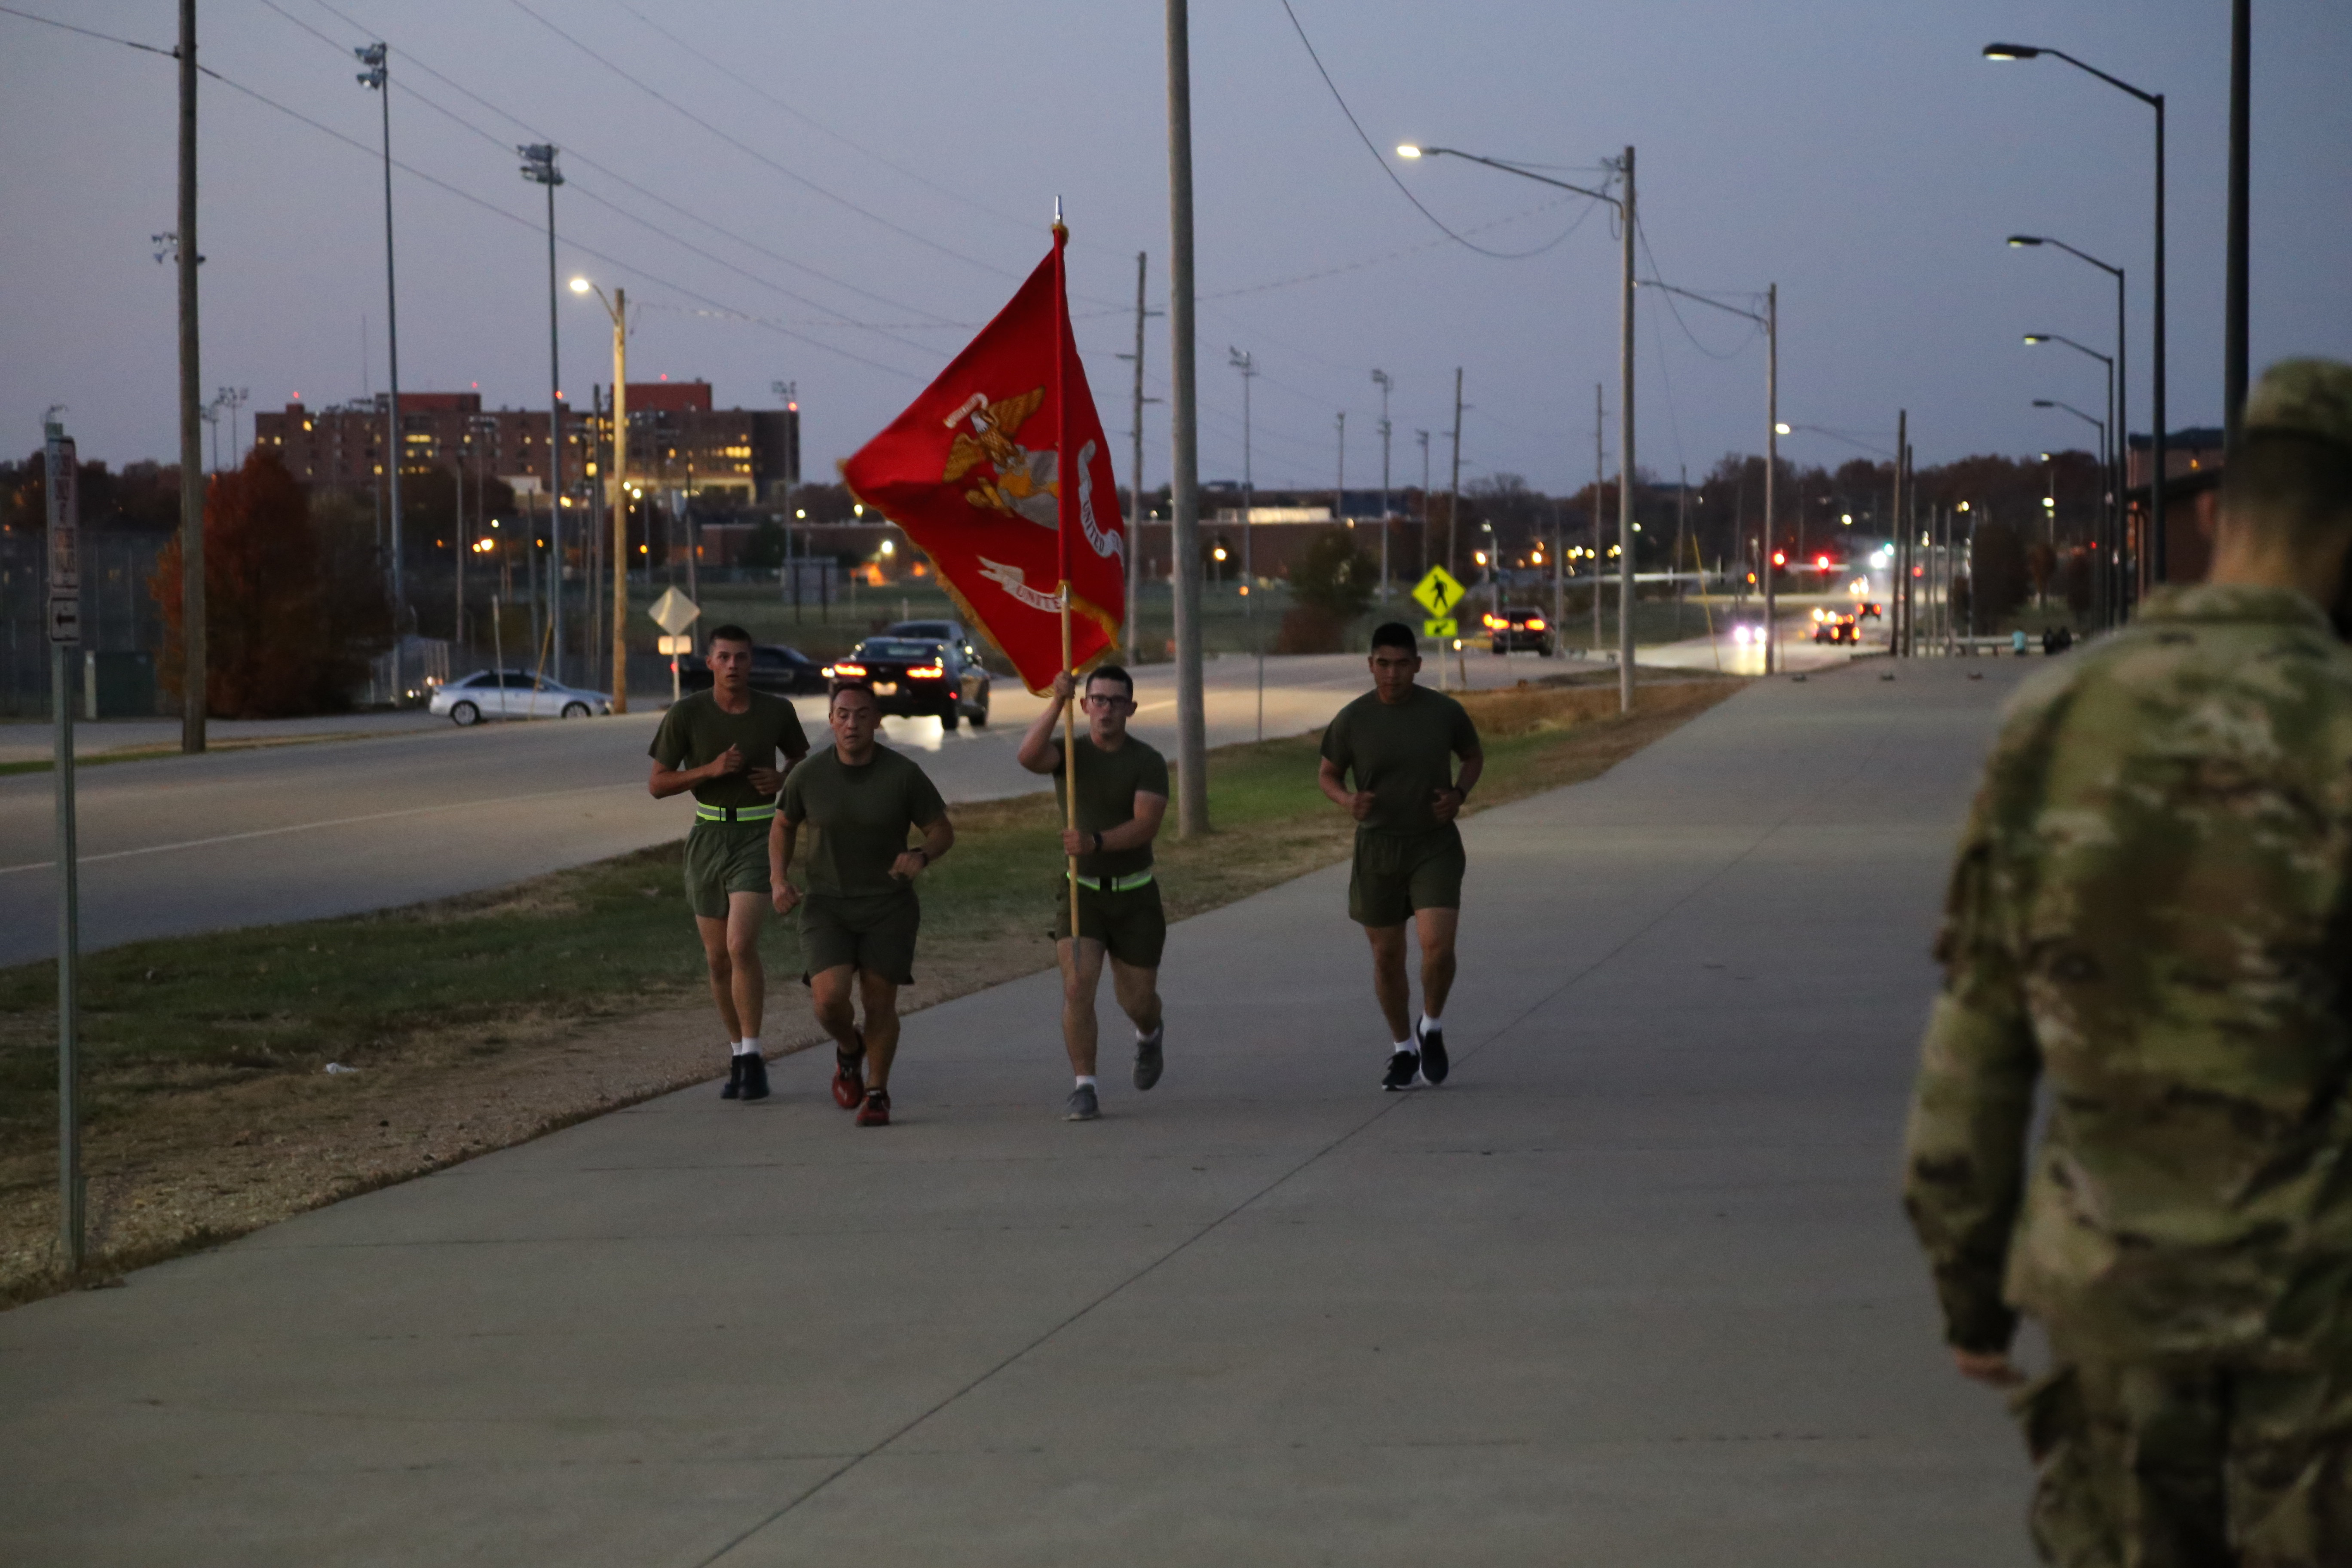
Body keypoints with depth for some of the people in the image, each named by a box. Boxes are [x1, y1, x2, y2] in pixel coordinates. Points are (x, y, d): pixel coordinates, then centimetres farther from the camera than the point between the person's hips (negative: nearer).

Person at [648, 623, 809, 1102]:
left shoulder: (777, 711, -6)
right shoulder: (685, 714, -9)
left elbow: (802, 758, 15)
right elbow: (658, 785, -5)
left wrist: (784, 779, -9)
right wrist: (711, 770, -21)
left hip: (758, 839, -2)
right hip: (708, 841, 2)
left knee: (741, 945, -20)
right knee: (717, 958, 9)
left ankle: (751, 1059, -13)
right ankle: (739, 1052, 28)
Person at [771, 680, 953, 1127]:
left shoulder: (904, 774, -11)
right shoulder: (809, 776, -7)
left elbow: (943, 830, -1)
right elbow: (783, 825, 11)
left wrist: (921, 856, -23)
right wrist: (778, 879, -4)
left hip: (888, 907, 0)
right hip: (827, 906, 0)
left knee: (880, 1003, 0)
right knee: (830, 999, -15)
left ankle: (876, 1094, 21)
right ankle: (849, 1048, 20)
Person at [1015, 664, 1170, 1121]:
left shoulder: (1150, 763, -11)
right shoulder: (1068, 752, -7)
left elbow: (1146, 827, -25)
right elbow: (1027, 757, -31)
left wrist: (1095, 842, -42)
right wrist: (1057, 703, -41)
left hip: (1135, 897, 0)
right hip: (1080, 894, 0)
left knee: (1136, 1001, 8)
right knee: (1078, 987, -21)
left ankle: (1150, 1035, 46)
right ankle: (1085, 1091, -13)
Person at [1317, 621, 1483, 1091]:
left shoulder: (1445, 712, -6)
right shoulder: (1352, 720, -7)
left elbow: (1474, 757, 11)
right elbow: (1328, 775, 6)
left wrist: (1458, 794, -8)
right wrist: (1348, 802, -16)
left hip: (1435, 846, -1)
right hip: (1377, 850, 1)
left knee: (1438, 946, -17)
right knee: (1387, 957, 8)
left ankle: (1432, 1029, 11)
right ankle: (1403, 1049, 28)